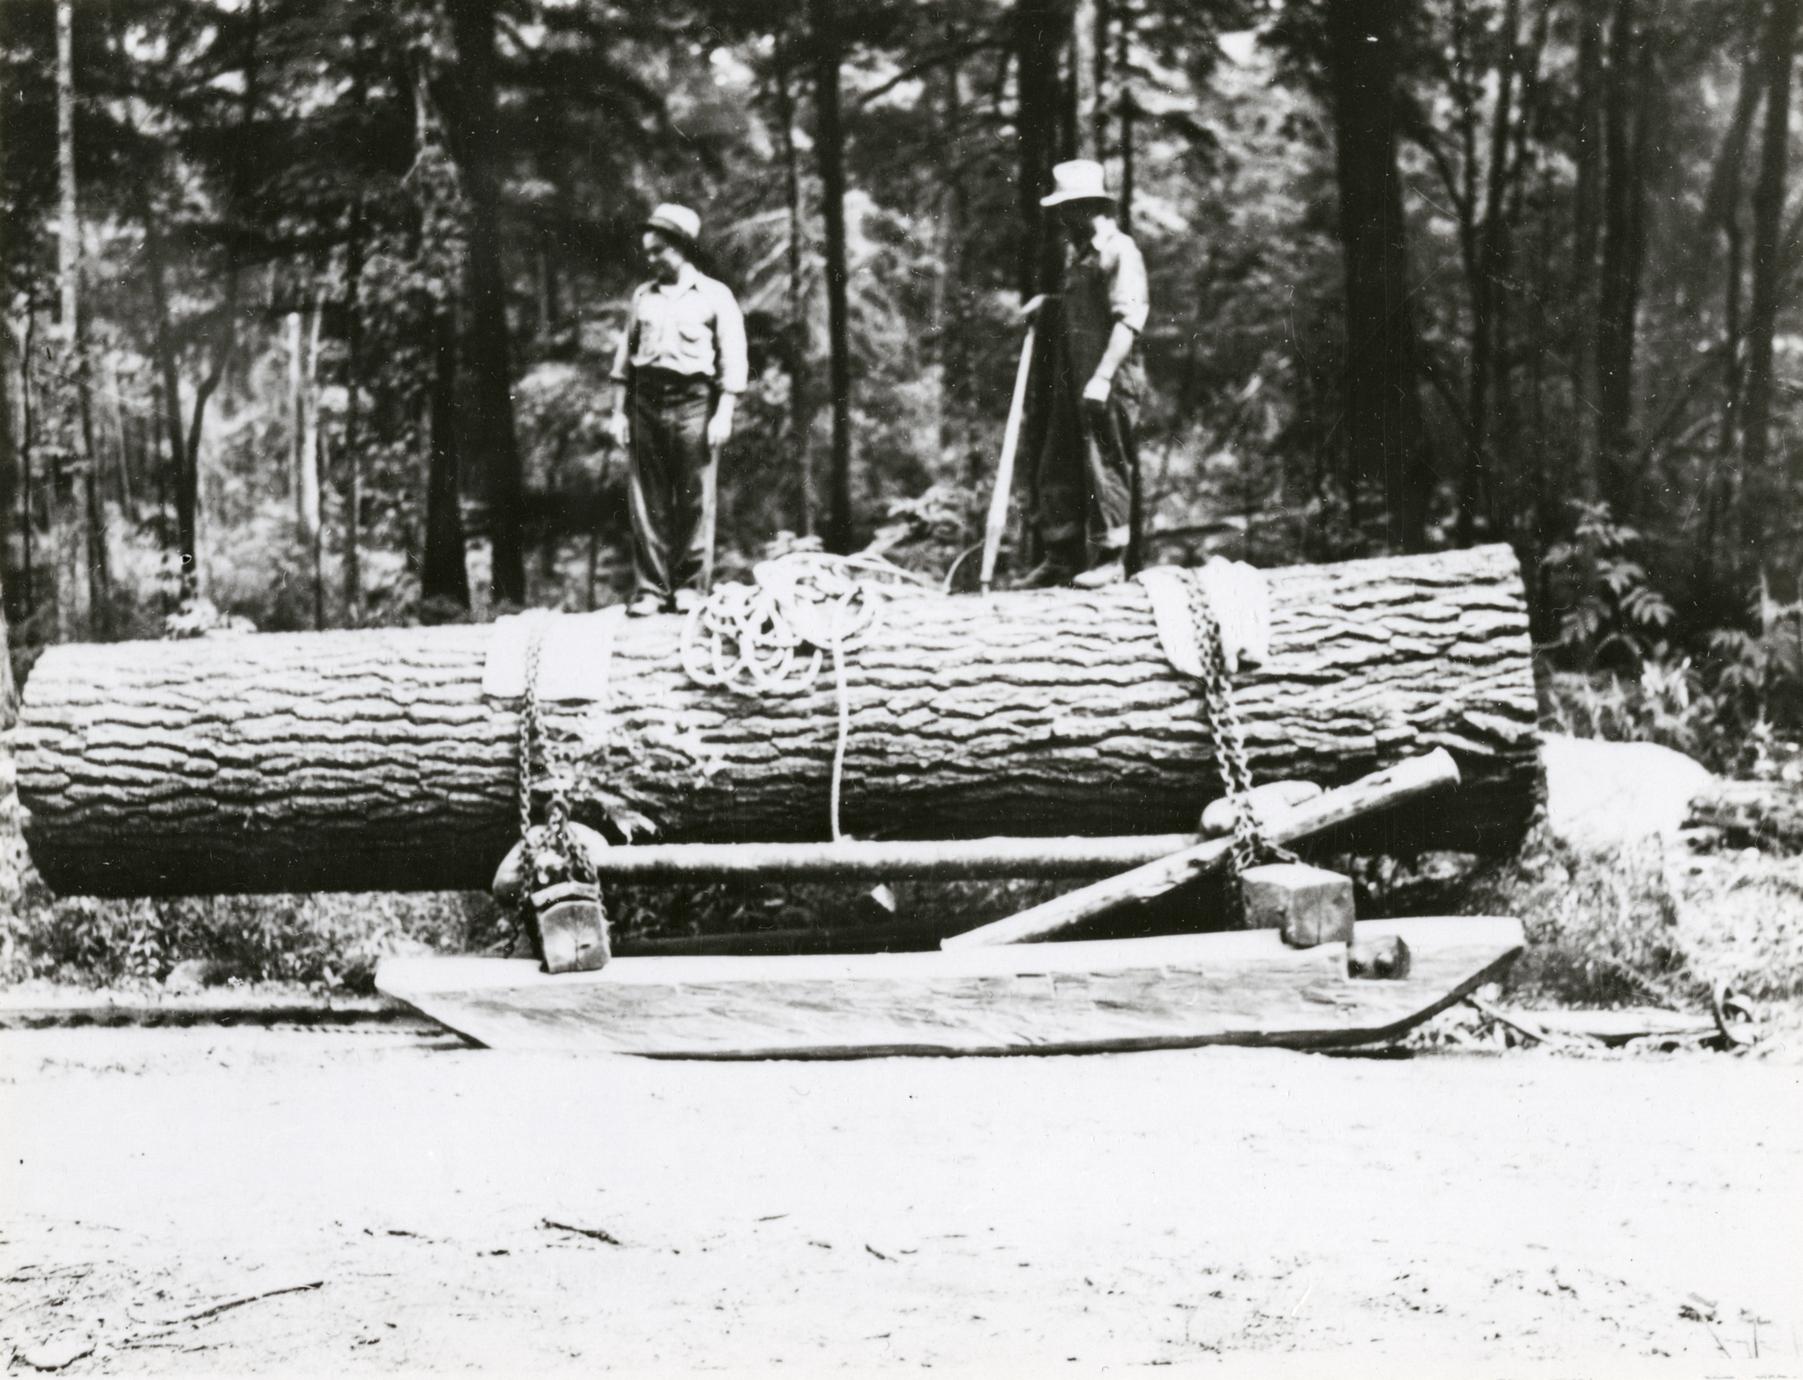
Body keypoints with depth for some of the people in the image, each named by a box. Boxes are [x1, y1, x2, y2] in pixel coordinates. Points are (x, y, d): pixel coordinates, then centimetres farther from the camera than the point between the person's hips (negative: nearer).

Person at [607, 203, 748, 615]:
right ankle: (649, 589, 2)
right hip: (646, 400, 3)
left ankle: (691, 586, 4)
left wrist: (723, 415, -9)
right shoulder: (643, 296, 16)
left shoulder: (715, 296, 4)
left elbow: (732, 360, -1)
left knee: (694, 500, -3)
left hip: (693, 400, -3)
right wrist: (618, 410, 8)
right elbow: (625, 354, 16)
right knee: (648, 500, 0)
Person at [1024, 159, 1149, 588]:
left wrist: (1103, 377, -25)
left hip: (1108, 384, -9)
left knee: (1107, 469, -4)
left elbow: (1129, 319, -18)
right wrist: (1049, 306, 12)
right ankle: (1061, 557, 16)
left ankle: (1110, 560, 2)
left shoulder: (1119, 251, -9)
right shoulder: (1081, 254, 20)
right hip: (1073, 383, 9)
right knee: (1057, 469, 9)